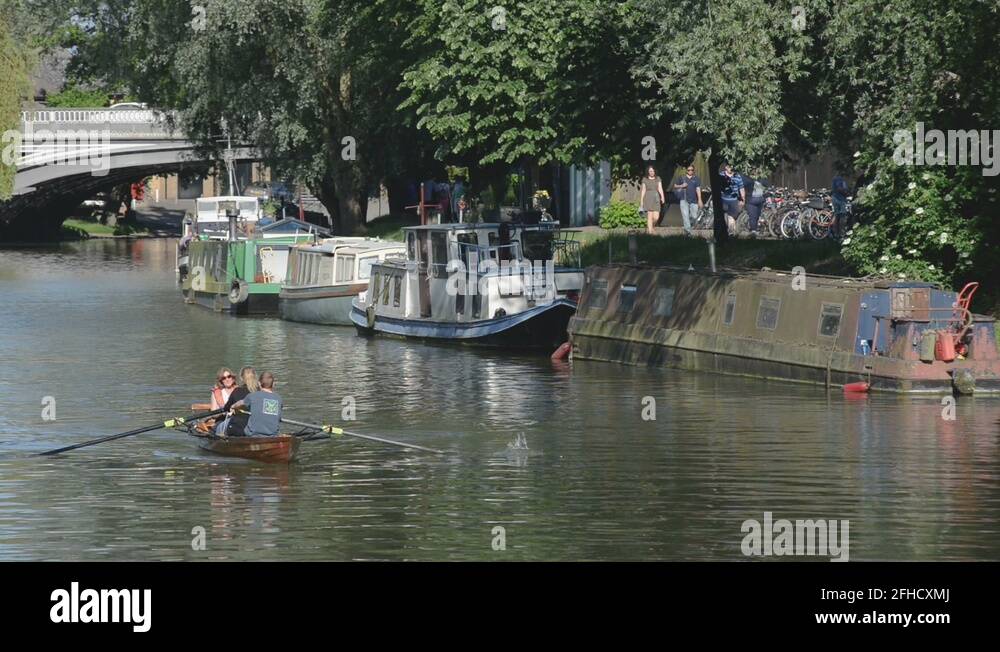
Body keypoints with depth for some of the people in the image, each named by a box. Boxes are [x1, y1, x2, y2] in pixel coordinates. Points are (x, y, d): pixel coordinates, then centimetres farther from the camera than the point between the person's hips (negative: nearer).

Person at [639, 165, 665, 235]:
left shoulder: (658, 179, 12)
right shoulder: (645, 179, 8)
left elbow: (660, 189, 4)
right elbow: (643, 190, 9)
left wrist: (662, 197, -10)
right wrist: (641, 201, 7)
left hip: (656, 199, 2)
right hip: (648, 199, -2)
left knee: (656, 217, -5)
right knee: (649, 216, -10)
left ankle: (649, 227, 22)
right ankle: (650, 231, -9)